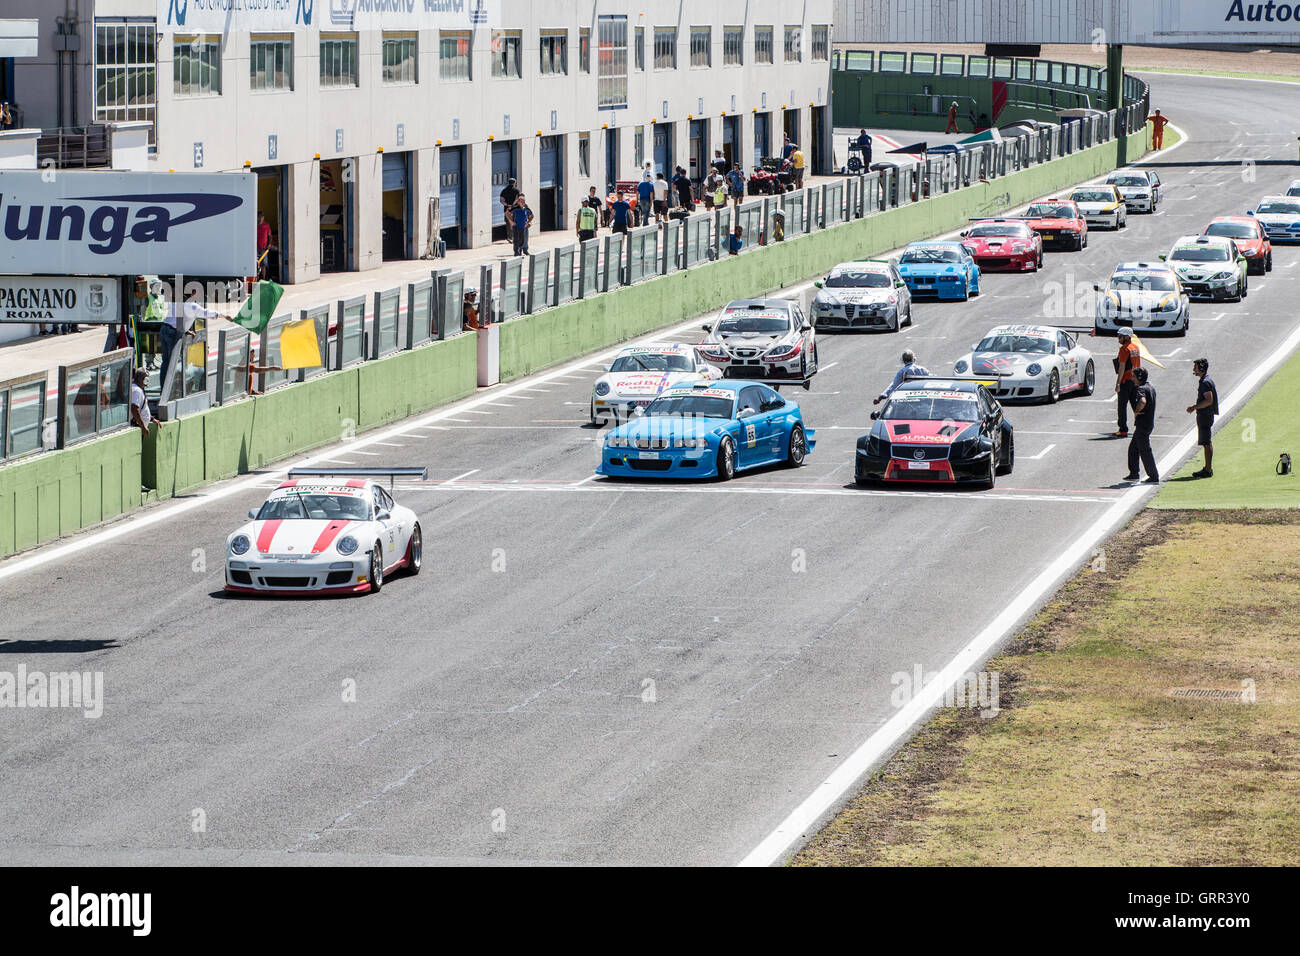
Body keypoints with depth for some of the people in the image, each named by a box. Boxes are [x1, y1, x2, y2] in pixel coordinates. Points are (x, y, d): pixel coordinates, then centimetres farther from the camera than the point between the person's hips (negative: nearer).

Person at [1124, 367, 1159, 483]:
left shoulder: (1141, 389, -20)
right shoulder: (1151, 386, 11)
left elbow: (1143, 401, -41)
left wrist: (1136, 411, -23)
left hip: (1143, 425, -10)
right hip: (1150, 423, 10)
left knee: (1145, 451, -2)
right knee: (1133, 447, 20)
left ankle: (1154, 477, 2)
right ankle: (1133, 474, 26)